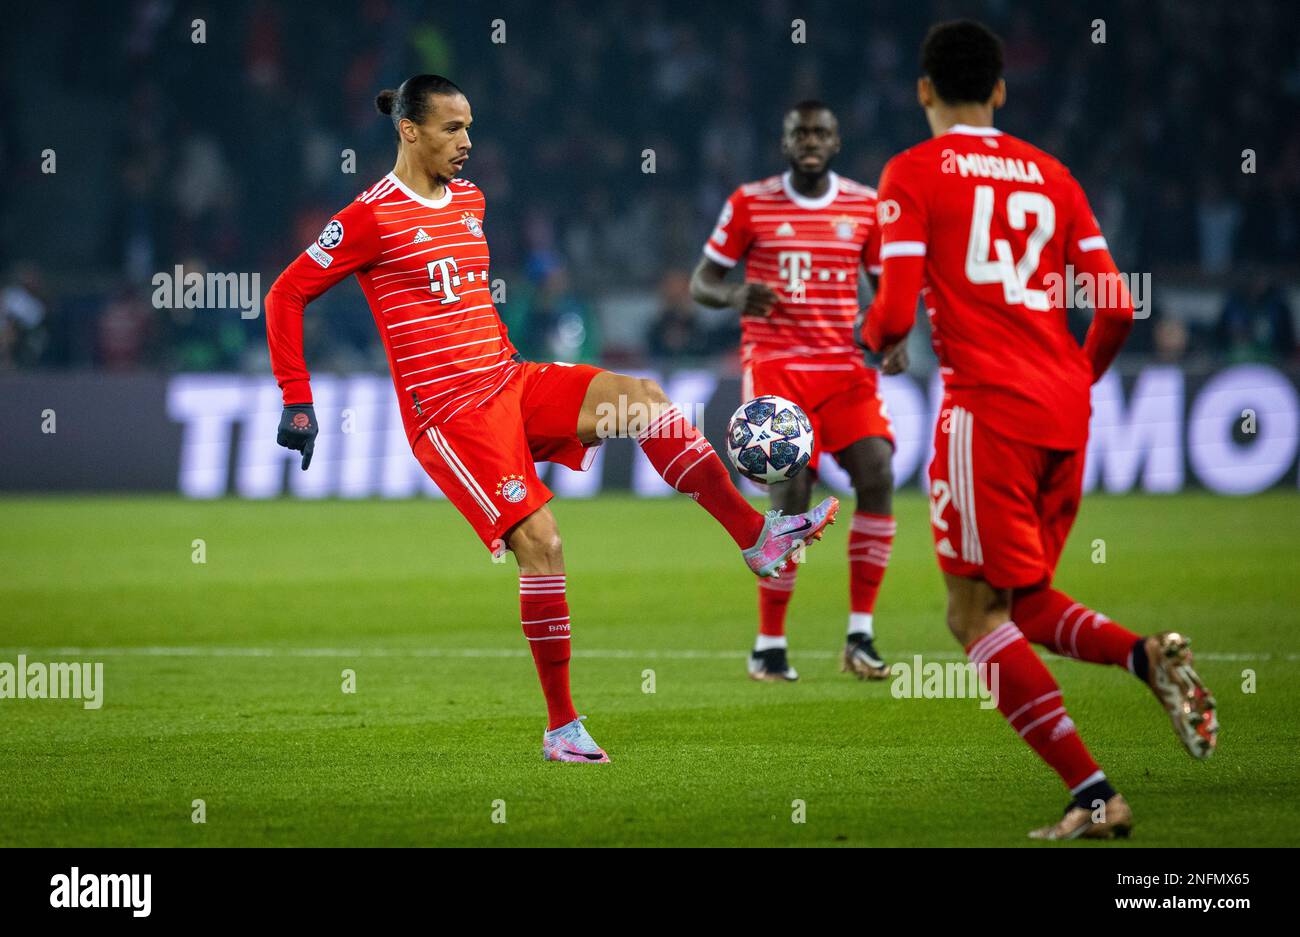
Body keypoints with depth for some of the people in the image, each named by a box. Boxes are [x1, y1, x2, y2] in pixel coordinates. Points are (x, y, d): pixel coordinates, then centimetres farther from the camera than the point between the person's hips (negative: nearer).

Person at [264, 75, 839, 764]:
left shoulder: (469, 199, 14)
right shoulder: (372, 217, -10)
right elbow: (286, 295, -8)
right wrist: (297, 404, -11)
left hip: (511, 382, 7)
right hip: (449, 410, -7)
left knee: (641, 397, -11)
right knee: (540, 541, -16)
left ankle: (756, 537, -8)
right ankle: (561, 728, -9)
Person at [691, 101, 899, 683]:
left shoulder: (865, 206, 8)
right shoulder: (750, 204, 2)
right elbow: (701, 281, 4)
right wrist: (734, 295, -19)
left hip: (845, 364, 3)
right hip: (775, 365, -3)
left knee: (877, 476, -16)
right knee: (792, 497, -14)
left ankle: (861, 635, -7)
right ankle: (769, 646, 0)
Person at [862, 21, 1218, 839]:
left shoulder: (913, 174, -1)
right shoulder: (1050, 176, 15)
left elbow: (896, 311, -9)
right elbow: (1118, 308, 10)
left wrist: (874, 342, 15)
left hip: (988, 404, -6)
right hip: (1064, 410, 6)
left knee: (978, 612, -2)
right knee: (1021, 603, 17)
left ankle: (1094, 794, -14)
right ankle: (1146, 654, -13)